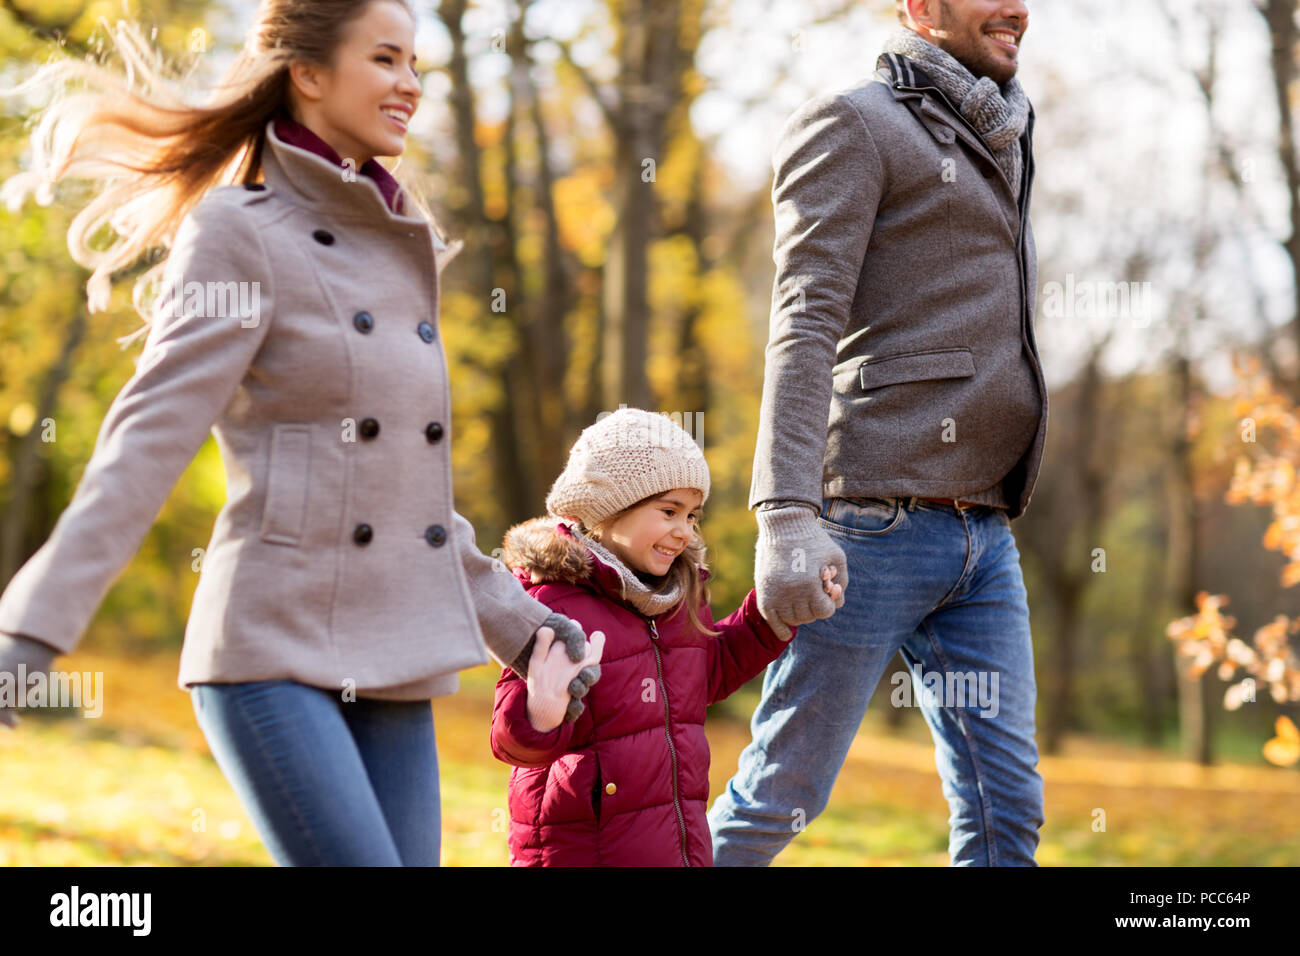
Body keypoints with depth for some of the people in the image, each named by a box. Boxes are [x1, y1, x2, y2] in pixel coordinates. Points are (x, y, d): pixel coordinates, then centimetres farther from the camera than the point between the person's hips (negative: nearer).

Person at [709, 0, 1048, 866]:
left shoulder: (994, 152, 24)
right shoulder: (853, 126, -1)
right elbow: (805, 326, -12)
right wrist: (787, 514, -23)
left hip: (982, 531, 8)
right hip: (875, 524, -8)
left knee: (1005, 808, 1)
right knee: (784, 793, -3)